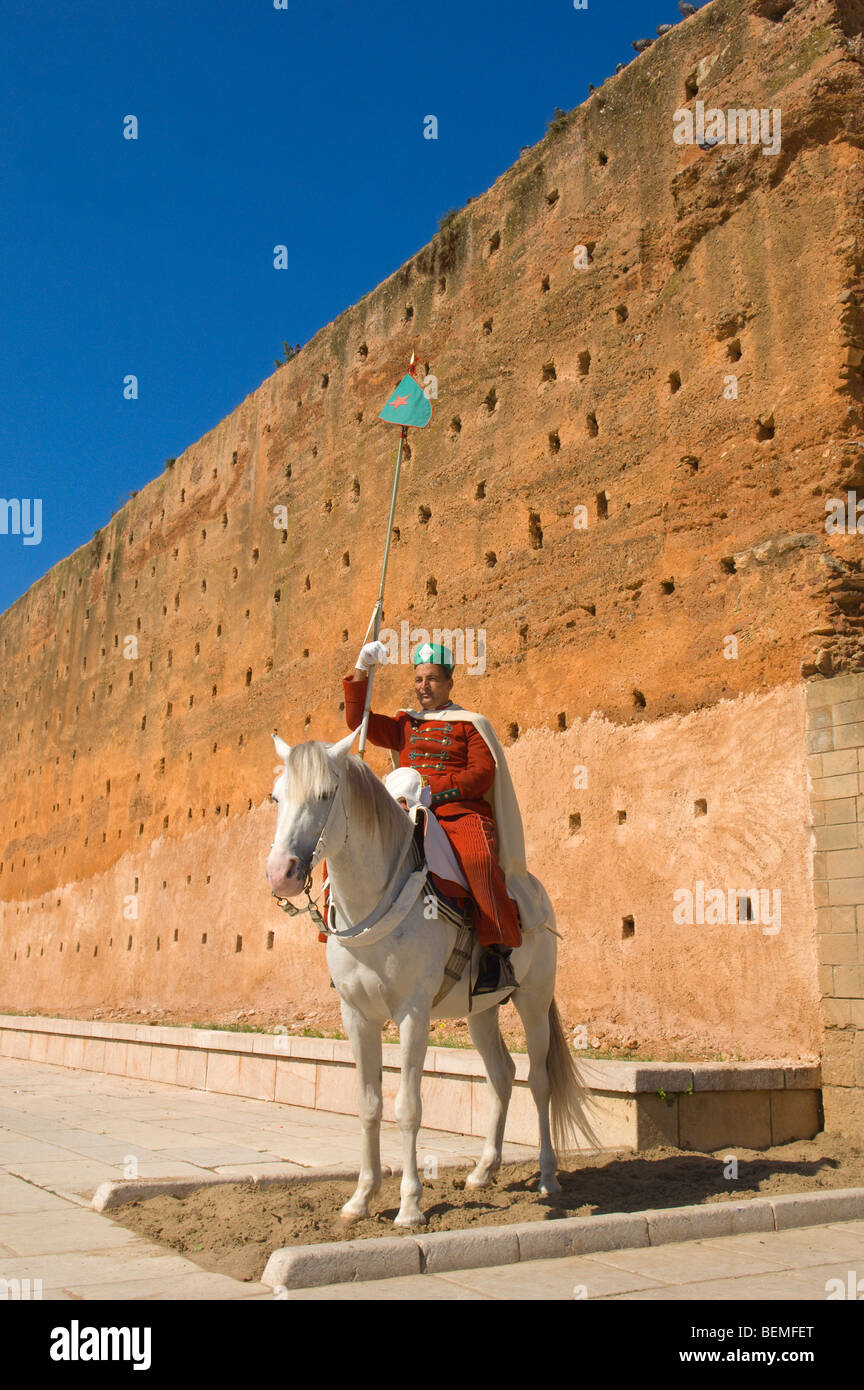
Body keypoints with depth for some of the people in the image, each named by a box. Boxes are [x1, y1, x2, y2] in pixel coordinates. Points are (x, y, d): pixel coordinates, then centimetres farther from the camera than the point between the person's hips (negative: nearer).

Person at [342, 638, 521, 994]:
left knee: (478, 857, -38)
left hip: (460, 811, -5)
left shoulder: (469, 725, 12)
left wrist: (432, 787, -14)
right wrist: (360, 671, 8)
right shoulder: (404, 725, 24)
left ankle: (497, 951, -30)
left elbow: (482, 775, -1)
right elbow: (358, 720, 19)